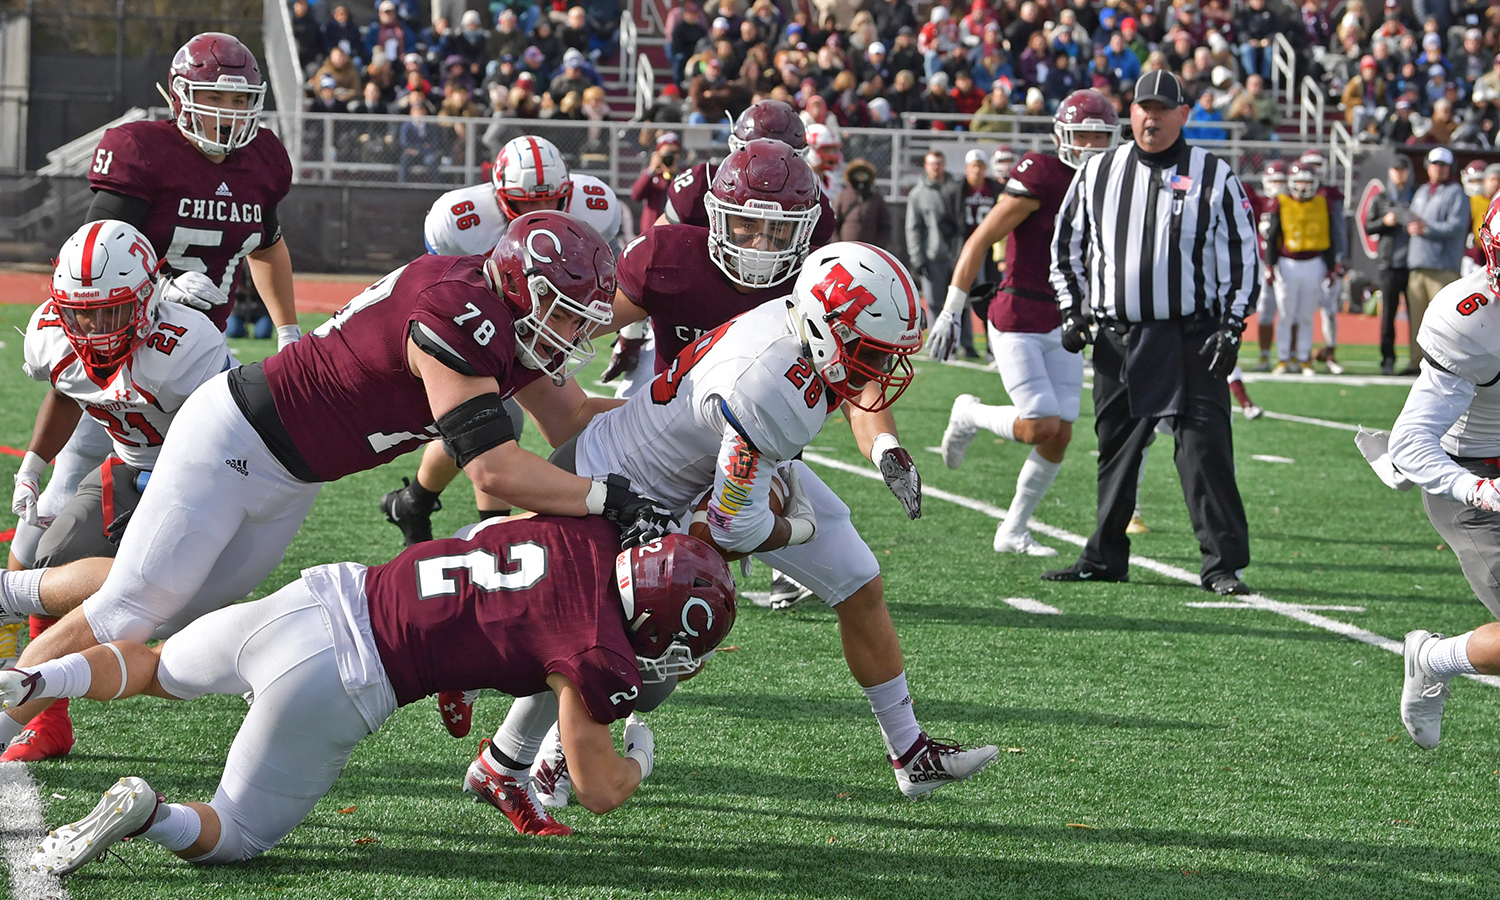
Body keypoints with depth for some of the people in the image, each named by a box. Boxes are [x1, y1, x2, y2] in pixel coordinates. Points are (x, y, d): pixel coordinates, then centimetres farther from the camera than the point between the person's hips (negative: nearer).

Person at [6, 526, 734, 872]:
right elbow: (599, 792, -1)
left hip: (320, 595, 7)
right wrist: (640, 759, 21)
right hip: (333, 686, -7)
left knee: (154, 669, 32)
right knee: (233, 838, 11)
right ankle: (146, 814, -16)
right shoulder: (601, 660, -13)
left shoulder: (587, 530, 6)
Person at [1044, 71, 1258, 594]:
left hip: (1191, 338, -3)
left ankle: (1223, 564, -4)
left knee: (1206, 451, -8)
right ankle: (1105, 557, 21)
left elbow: (1242, 254, 2)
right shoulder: (1098, 174, 9)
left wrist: (1231, 328, -5)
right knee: (1115, 449, 10)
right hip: (1118, 338, 3)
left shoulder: (1213, 177, 1)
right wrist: (1073, 313, 8)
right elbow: (1067, 246, 18)